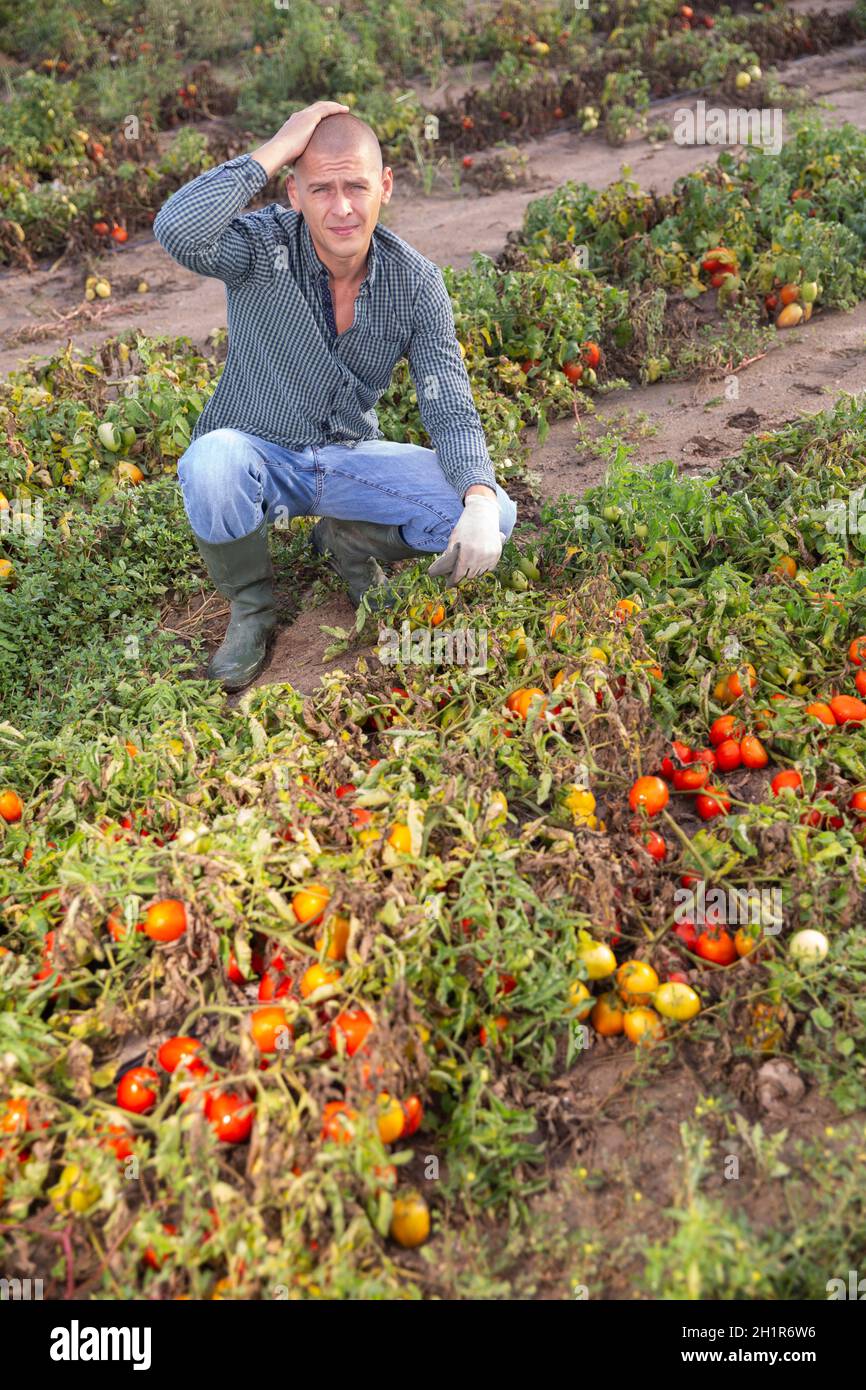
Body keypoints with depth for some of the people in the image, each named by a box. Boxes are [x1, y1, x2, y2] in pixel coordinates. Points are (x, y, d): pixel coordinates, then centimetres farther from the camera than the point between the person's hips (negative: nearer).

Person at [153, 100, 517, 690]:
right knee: (212, 462, -40)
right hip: (259, 452, -2)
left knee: (494, 515, -17)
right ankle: (251, 607, -8)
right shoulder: (262, 245, -17)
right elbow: (176, 232, -39)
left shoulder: (416, 281, -9)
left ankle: (350, 542, 11)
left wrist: (481, 499, -31)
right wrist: (276, 149, -34)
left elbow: (450, 407, -13)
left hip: (351, 456, 3)